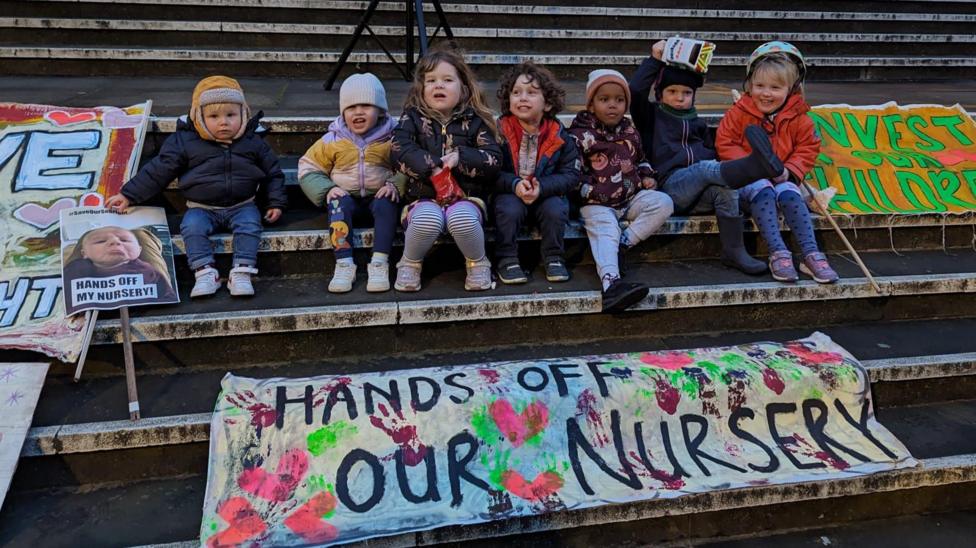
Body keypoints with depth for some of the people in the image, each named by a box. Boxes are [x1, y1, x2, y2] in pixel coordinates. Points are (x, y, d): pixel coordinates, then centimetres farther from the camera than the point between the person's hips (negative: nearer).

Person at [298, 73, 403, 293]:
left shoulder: (391, 139, -3)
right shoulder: (332, 141, 0)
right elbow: (308, 169, 5)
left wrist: (394, 186, -18)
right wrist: (327, 189, -11)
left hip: (379, 194, -1)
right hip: (345, 195, 1)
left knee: (386, 205, -31)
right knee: (338, 205, -30)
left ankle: (379, 264, -31)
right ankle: (344, 264, -32)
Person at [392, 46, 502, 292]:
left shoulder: (474, 121, 7)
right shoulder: (413, 118, 6)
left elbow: (494, 160, -2)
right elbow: (401, 152, -11)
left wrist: (460, 157, -16)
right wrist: (433, 168, -22)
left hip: (466, 196, 0)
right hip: (425, 197, 0)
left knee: (462, 218, -35)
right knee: (427, 220, -36)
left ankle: (478, 263, -3)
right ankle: (410, 263, -4)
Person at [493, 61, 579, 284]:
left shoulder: (559, 135, -4)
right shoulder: (499, 131, -7)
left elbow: (570, 175, -6)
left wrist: (541, 188, -22)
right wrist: (514, 185, -27)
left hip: (547, 194, 1)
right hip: (509, 193, -1)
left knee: (556, 209, -25)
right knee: (509, 209, -30)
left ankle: (553, 258, -2)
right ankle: (506, 260, -11)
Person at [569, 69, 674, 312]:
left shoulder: (630, 132, 16)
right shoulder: (580, 135, -1)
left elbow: (640, 159, 31)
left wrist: (647, 176, 11)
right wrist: (588, 191, -16)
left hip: (632, 197, 6)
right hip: (597, 203, -6)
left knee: (663, 203, -17)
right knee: (604, 230, -33)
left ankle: (624, 243, -22)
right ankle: (611, 283, -55)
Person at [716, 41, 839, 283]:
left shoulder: (798, 118, 3)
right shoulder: (739, 112, -2)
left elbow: (808, 149, 6)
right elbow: (724, 143, -6)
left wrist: (790, 171, -13)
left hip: (781, 178, 2)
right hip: (748, 179, -2)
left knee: (790, 194, -30)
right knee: (763, 190, -34)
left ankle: (811, 255, -32)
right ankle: (778, 254, -39)